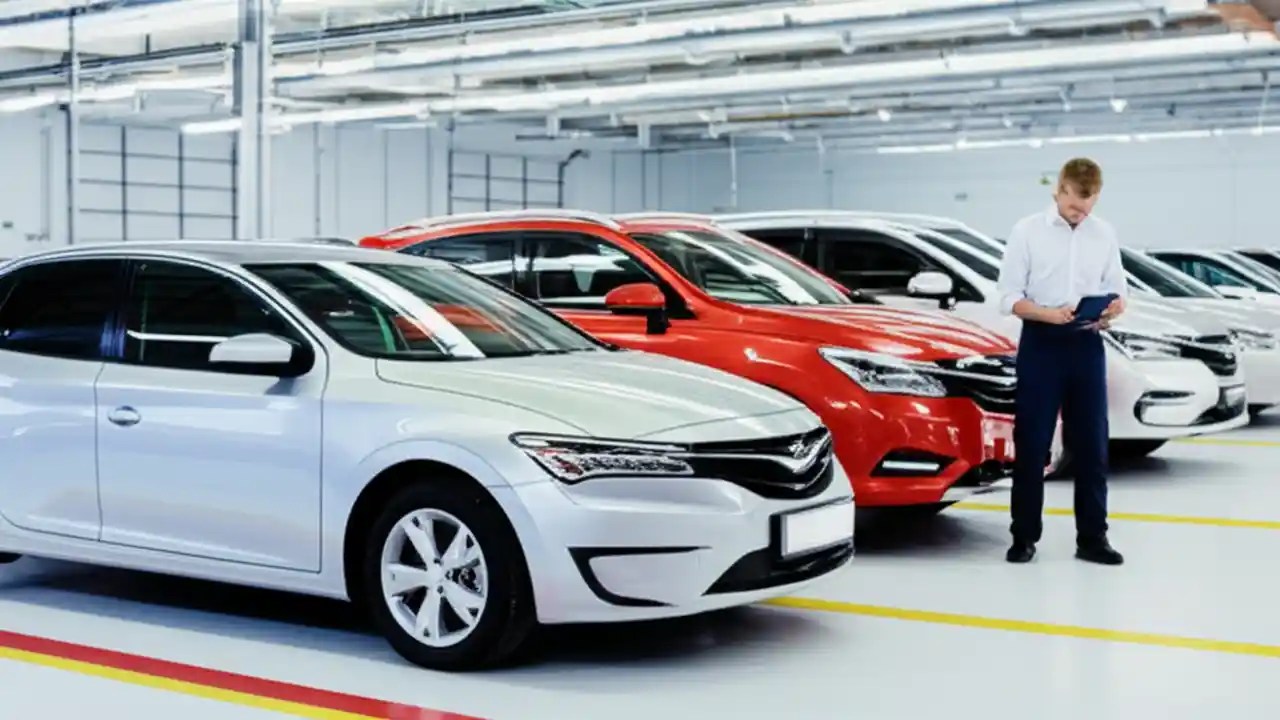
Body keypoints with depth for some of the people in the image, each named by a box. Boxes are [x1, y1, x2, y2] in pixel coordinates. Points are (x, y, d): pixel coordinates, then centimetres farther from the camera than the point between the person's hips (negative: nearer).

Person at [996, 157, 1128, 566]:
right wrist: (1047, 313, -22)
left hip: (1087, 345, 3)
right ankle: (1024, 536, 9)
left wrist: (1113, 309, -13)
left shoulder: (1105, 234, 8)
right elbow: (1009, 297, -5)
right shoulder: (1028, 230, -2)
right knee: (1031, 444, 1)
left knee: (1091, 444, 5)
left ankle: (1092, 537, 13)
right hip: (1041, 343, -3)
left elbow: (1117, 291, 11)